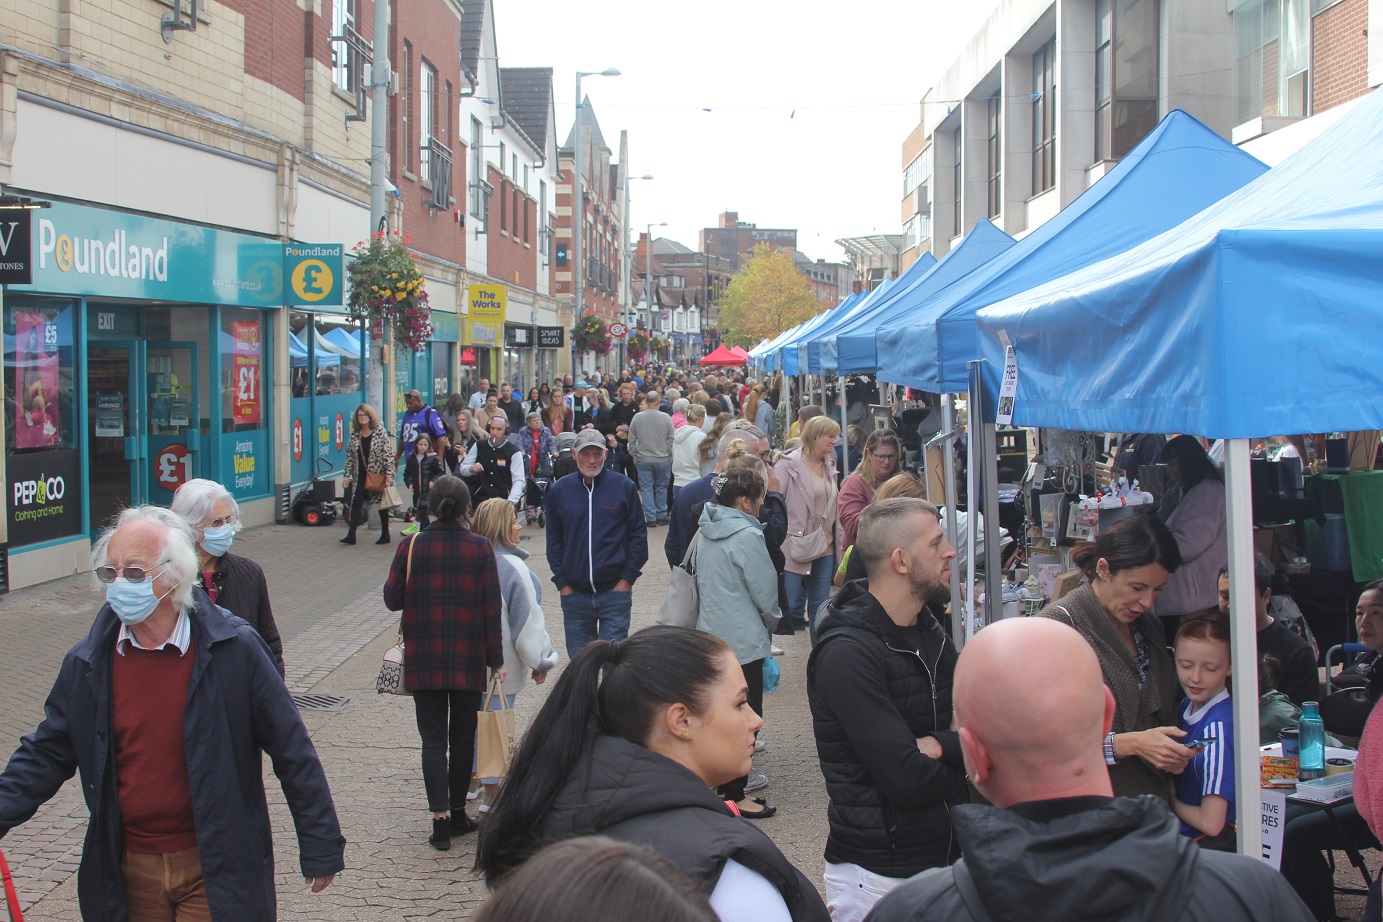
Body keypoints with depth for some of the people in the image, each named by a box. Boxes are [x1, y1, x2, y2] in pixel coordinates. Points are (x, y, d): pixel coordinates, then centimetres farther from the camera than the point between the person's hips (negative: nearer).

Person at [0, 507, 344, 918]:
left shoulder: (234, 649, -11)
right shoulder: (86, 664, 0)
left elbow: (292, 752, -6)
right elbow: (46, 753, 10)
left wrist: (320, 847, -4)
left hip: (216, 871, -4)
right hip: (129, 873, 4)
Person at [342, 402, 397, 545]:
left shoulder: (380, 432, -6)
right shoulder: (355, 435, 6)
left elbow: (388, 454, -10)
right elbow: (349, 456, 9)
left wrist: (389, 474, -16)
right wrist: (347, 475, 5)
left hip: (378, 475, -3)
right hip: (361, 476, 3)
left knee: (381, 504, 7)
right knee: (356, 502, -6)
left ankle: (385, 534, 17)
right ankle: (351, 535, -8)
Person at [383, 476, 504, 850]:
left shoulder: (412, 546, -6)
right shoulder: (480, 548, -6)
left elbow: (392, 599, -3)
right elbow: (492, 607, -5)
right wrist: (496, 659, 1)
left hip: (423, 660, 0)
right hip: (469, 660, 0)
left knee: (433, 738, 3)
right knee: (463, 736, 14)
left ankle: (440, 819, -5)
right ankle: (458, 813, 23)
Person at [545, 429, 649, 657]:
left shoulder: (624, 486, 0)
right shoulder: (559, 490, 5)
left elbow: (638, 535, 2)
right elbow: (553, 540, 9)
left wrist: (627, 579, -4)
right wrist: (562, 583, 1)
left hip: (615, 591, -2)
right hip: (574, 594, 2)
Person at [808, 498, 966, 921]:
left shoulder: (930, 633, 8)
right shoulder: (847, 653, -19)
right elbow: (906, 779, -25)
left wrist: (939, 746, -18)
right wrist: (963, 769, -5)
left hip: (947, 859, 7)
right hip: (880, 876, -7)